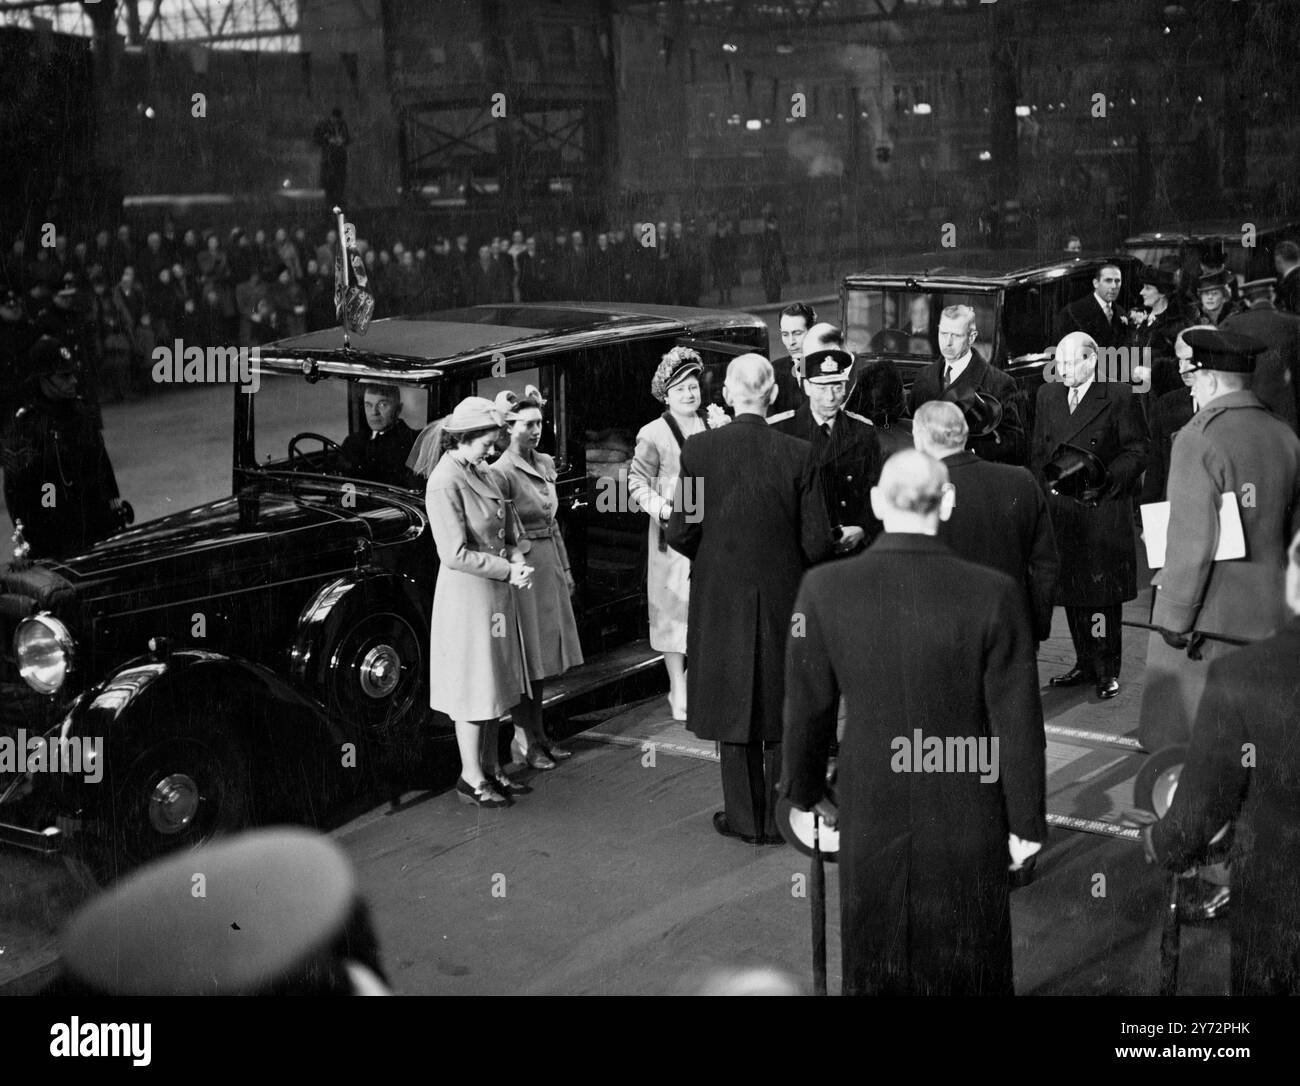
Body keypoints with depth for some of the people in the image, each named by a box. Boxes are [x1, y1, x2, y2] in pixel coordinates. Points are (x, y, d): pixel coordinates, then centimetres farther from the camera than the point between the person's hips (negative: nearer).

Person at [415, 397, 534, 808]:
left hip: (496, 592, 9)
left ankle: (489, 768, 25)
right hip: (467, 594, -9)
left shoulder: (478, 474, 8)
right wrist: (508, 571, -19)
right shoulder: (444, 483, -19)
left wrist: (516, 559, -6)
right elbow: (455, 554, -22)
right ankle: (471, 778, 12)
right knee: (472, 689, 1)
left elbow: (506, 530, 14)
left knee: (493, 682, 15)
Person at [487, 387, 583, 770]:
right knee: (524, 657, -1)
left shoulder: (545, 465, 10)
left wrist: (565, 568, 18)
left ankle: (537, 733, 22)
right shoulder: (501, 473, -14)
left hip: (548, 567, 8)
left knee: (543, 655, 13)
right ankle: (522, 739, 9)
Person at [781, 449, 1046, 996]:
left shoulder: (824, 588, -14)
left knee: (877, 969, 19)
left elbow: (807, 711, -4)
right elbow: (1018, 725, -11)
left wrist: (805, 795, 12)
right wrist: (1027, 822, 2)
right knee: (966, 970, 18)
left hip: (871, 823, 1)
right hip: (969, 825, -1)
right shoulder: (994, 594, -18)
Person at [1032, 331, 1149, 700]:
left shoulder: (1119, 397, -3)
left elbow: (1138, 449, -3)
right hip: (1060, 509, 5)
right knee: (1071, 592, 9)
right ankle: (1085, 663, 19)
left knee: (1102, 594, -3)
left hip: (1103, 511, -5)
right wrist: (1042, 489, 6)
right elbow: (1038, 451, 17)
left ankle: (1107, 670, 6)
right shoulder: (1047, 396, 13)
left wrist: (1106, 478, -15)